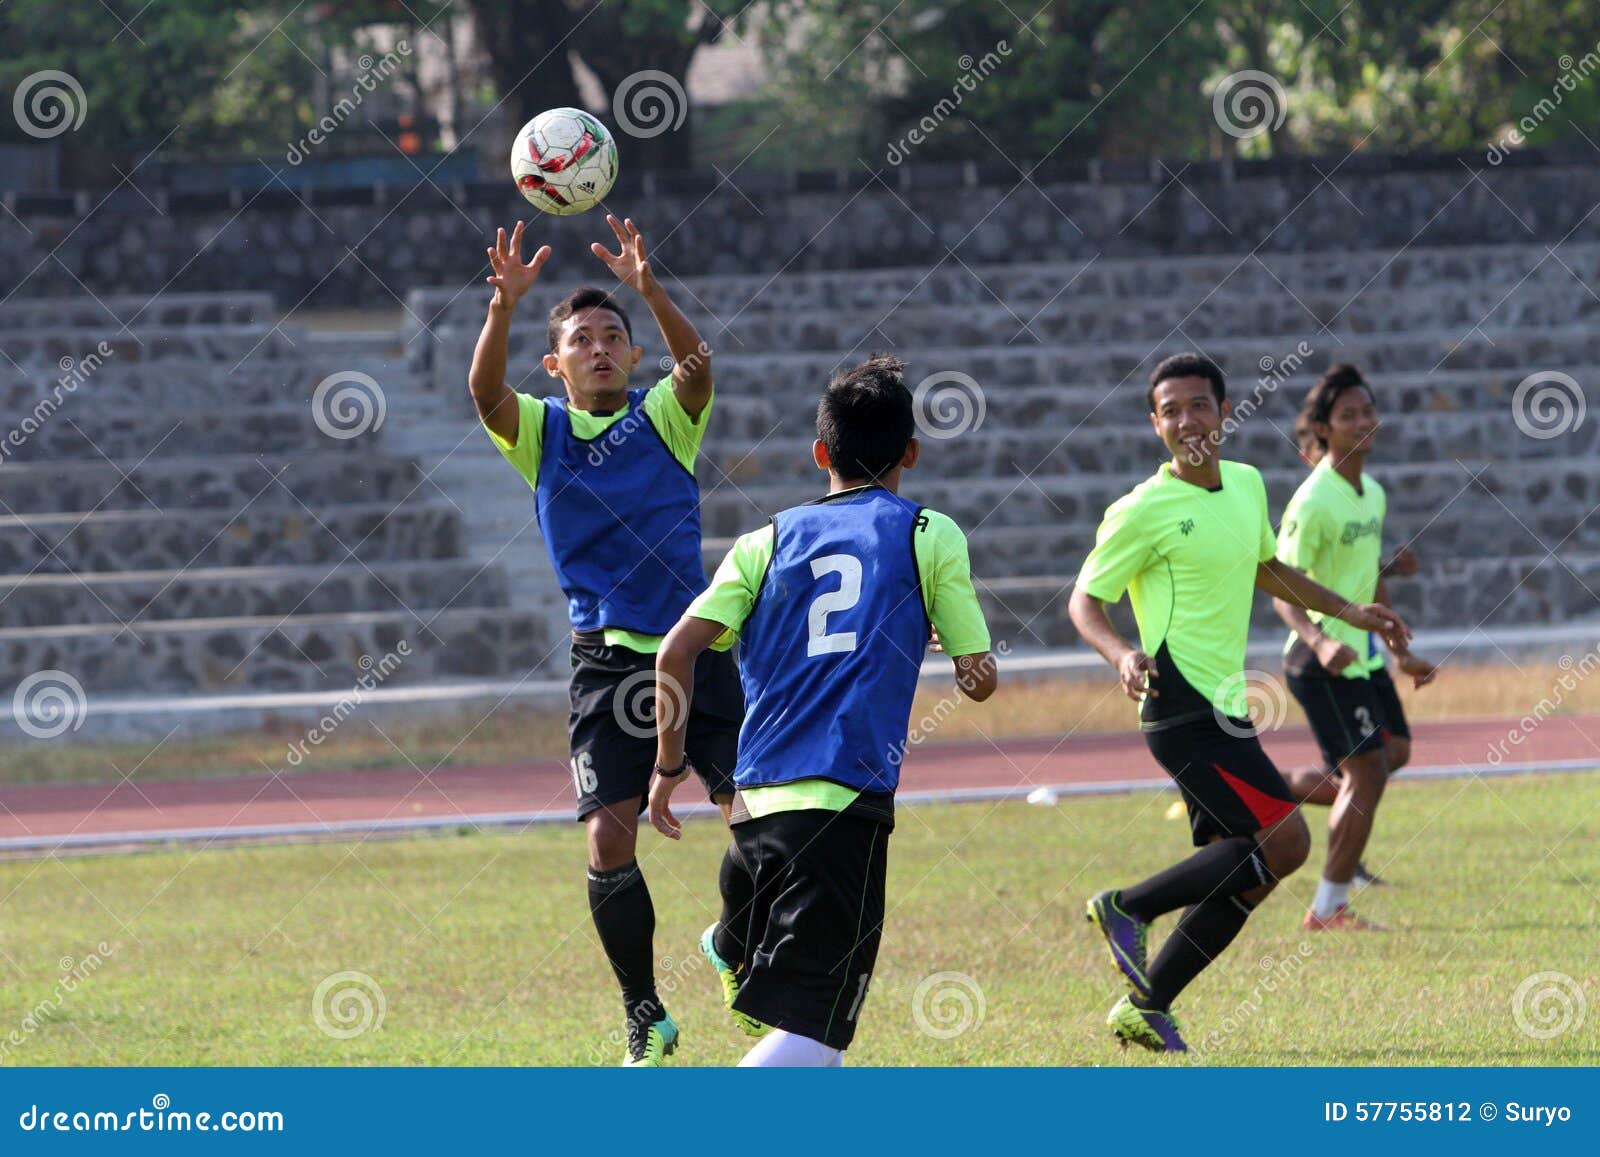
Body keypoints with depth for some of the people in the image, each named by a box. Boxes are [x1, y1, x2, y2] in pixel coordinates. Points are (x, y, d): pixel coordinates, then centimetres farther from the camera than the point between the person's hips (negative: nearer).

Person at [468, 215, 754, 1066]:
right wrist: (505, 303, -32)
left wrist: (649, 290, -32)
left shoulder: (664, 417, 6)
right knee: (610, 838, -11)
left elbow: (696, 364, -16)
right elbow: (485, 391, -14)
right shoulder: (540, 431, 6)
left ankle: (733, 945, 23)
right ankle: (645, 1019, 5)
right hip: (608, 659, 0)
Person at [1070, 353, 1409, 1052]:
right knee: (1286, 841, -16)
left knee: (1244, 875, 7)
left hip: (1222, 708, 8)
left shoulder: (1247, 486, 11)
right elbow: (1085, 602, -7)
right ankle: (1129, 907, -6)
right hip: (1182, 707, -8)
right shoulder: (1144, 511, -11)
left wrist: (1348, 612, 27)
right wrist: (1122, 656, -26)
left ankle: (1146, 1009, 13)